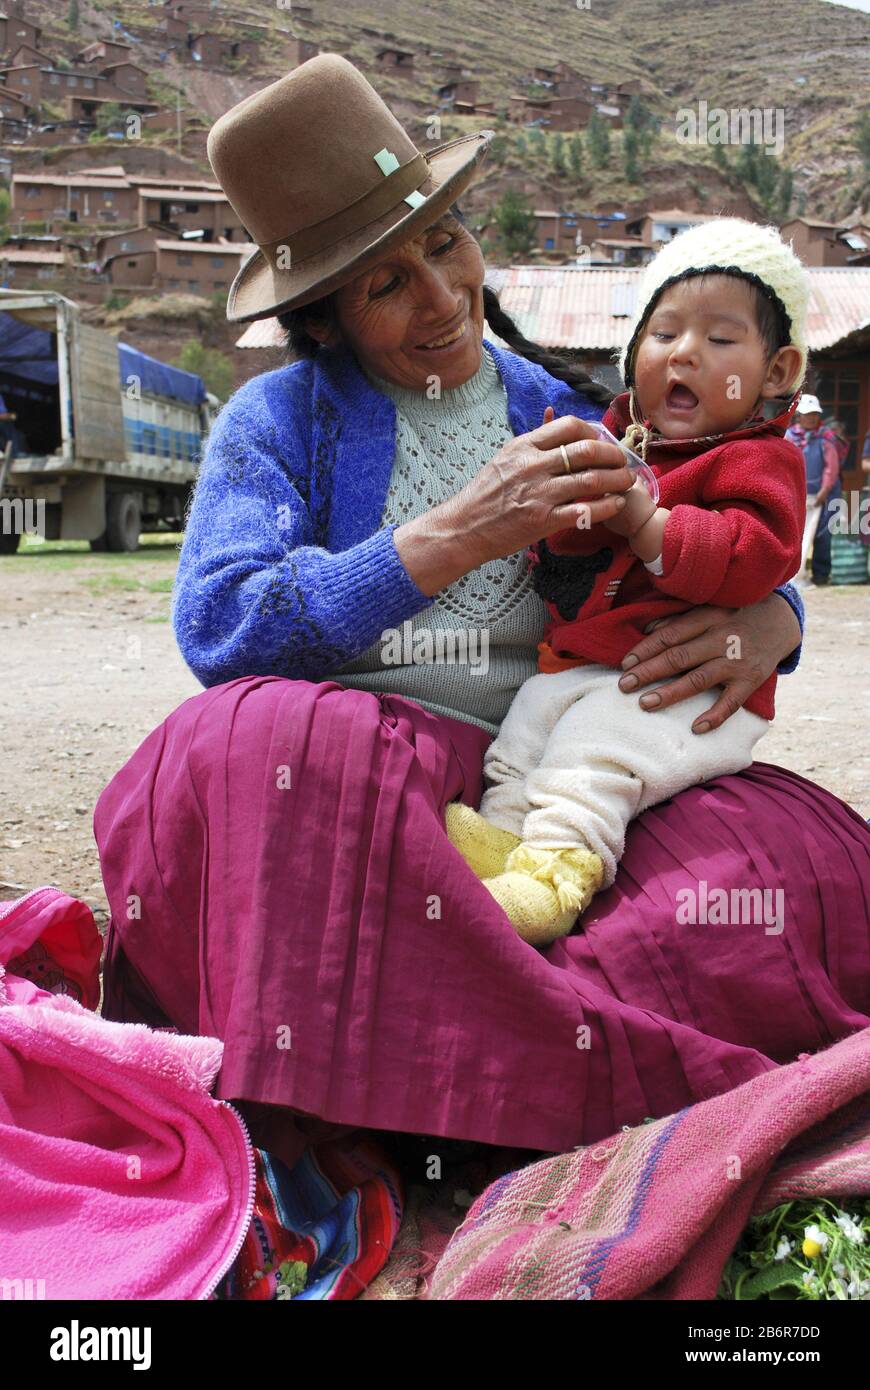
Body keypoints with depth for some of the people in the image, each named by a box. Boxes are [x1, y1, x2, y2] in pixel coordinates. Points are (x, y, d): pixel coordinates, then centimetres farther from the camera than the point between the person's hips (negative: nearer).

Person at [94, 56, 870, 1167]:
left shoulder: (569, 417, 16)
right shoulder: (277, 419, 8)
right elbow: (216, 627, -9)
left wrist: (767, 623, -8)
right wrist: (457, 535, -16)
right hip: (335, 780, -2)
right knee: (250, 733, -35)